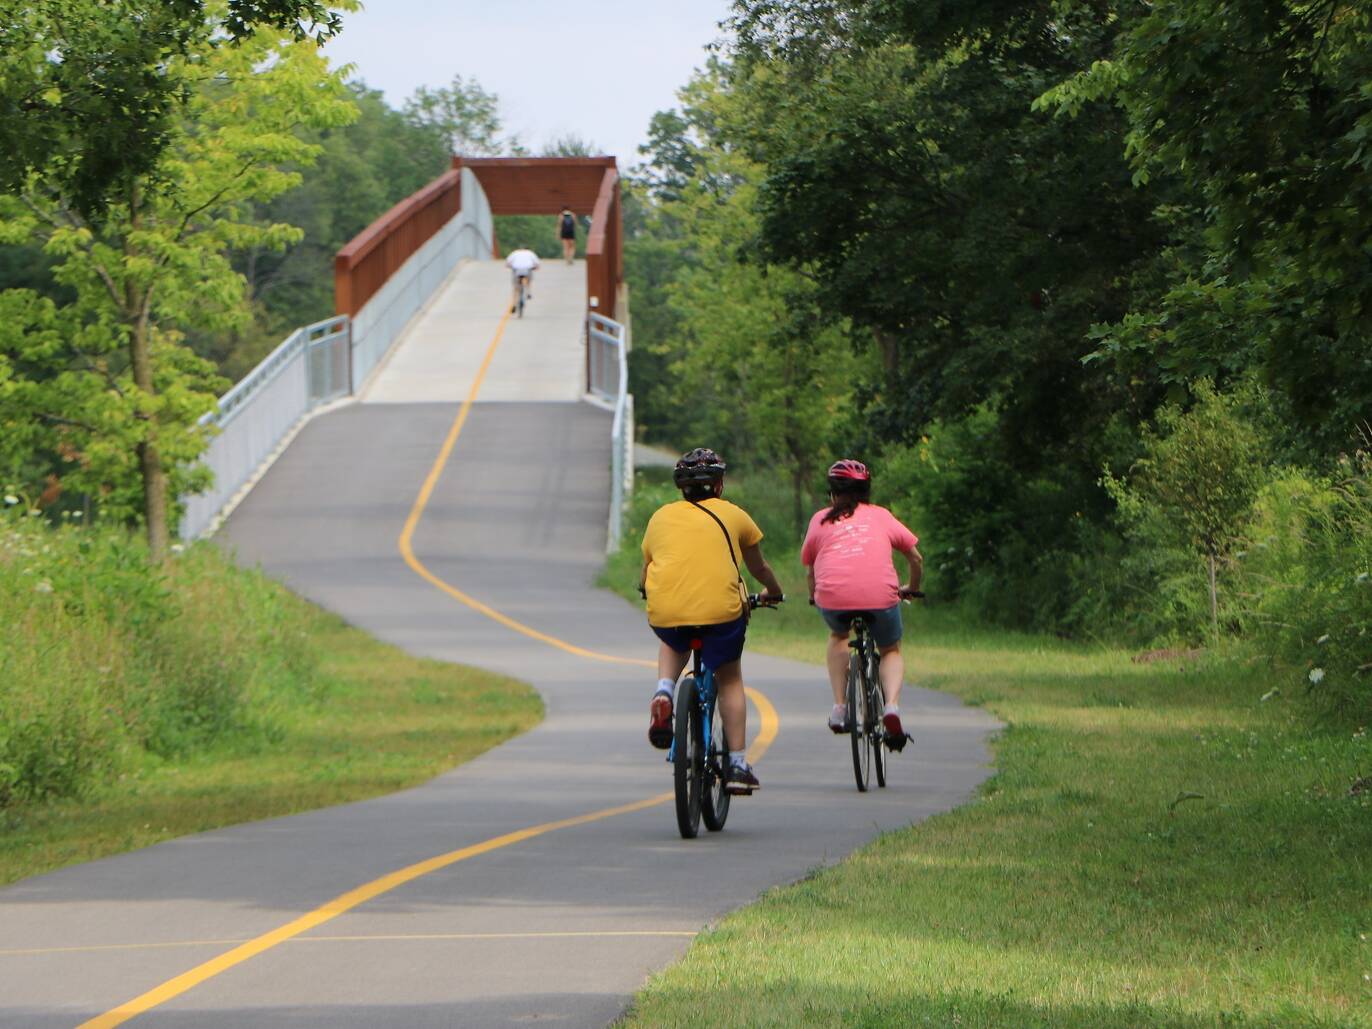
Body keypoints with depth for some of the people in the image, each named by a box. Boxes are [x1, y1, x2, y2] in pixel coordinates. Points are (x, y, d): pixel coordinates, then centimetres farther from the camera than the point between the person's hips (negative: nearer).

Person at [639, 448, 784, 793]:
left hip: (665, 611, 2)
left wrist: (645, 590, 52)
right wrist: (772, 593, 50)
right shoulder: (732, 515, 15)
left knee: (674, 645, 36)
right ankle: (738, 766, 13)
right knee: (729, 679, 21)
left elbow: (645, 573, 29)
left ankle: (663, 694, 7)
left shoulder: (661, 516, 19)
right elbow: (759, 568, 30)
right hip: (720, 609, -2)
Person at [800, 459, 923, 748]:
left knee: (838, 636, 35)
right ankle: (892, 706, -2)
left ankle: (839, 707, 22)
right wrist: (911, 588, 43)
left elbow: (809, 569, 24)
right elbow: (916, 558, 25)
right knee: (891, 651, 25)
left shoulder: (821, 519, 21)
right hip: (880, 594, 0)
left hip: (833, 596, 0)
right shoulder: (881, 516, 22)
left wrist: (815, 595, 44)